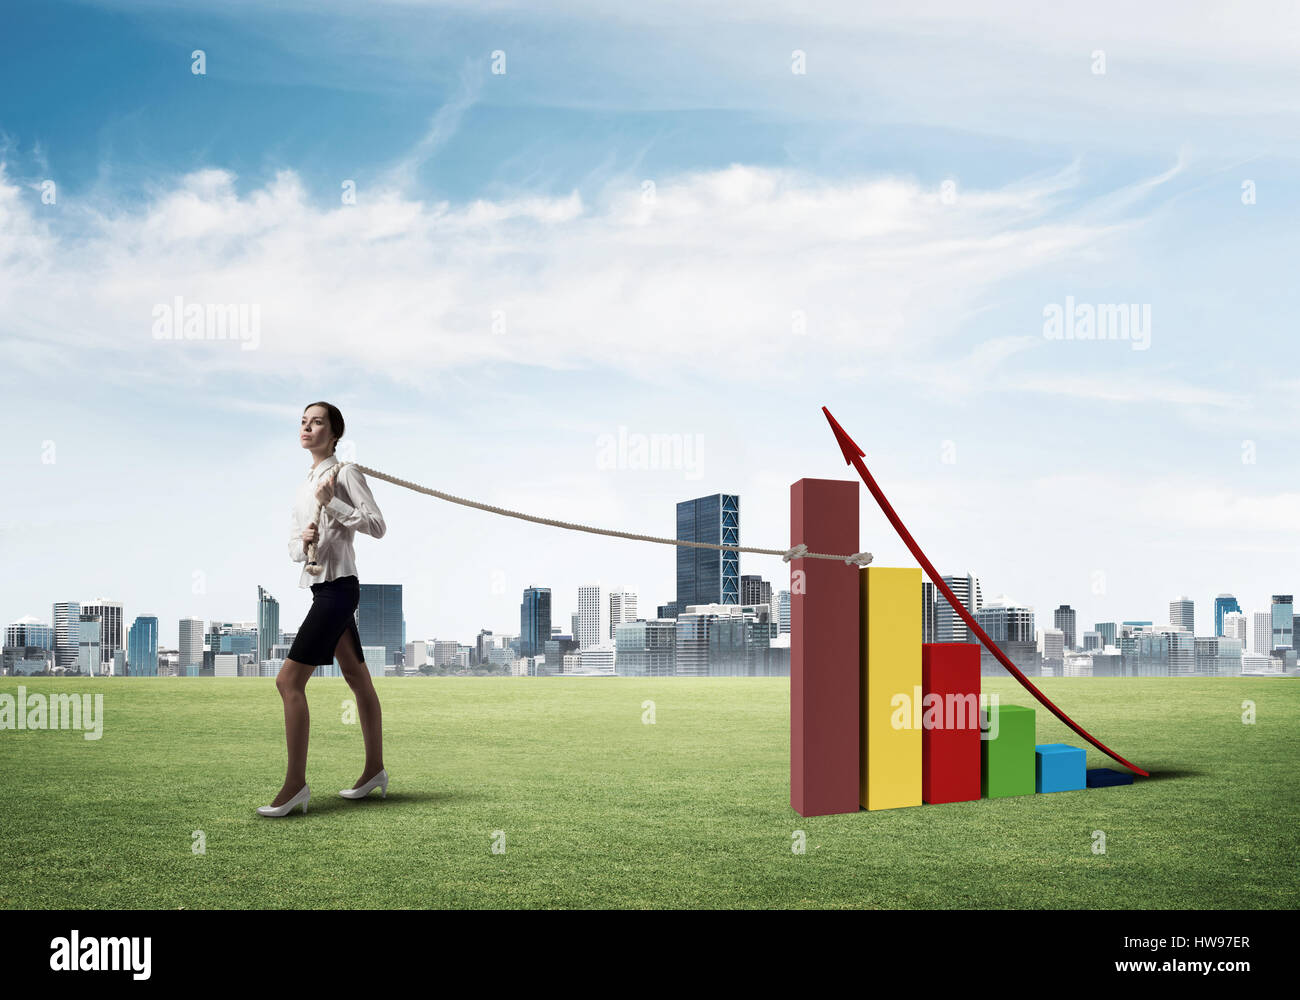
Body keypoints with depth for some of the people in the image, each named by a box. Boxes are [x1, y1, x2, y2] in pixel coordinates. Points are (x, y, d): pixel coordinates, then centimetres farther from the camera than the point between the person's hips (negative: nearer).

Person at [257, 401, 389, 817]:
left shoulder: (345, 473, -6)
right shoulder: (305, 483, 17)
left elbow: (377, 526, -12)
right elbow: (293, 547, 15)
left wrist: (332, 502, -16)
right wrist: (304, 540, -7)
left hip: (338, 588, -9)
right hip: (322, 589, 9)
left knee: (289, 680, -14)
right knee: (358, 679, 15)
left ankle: (295, 783, -11)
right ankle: (375, 770, 24)